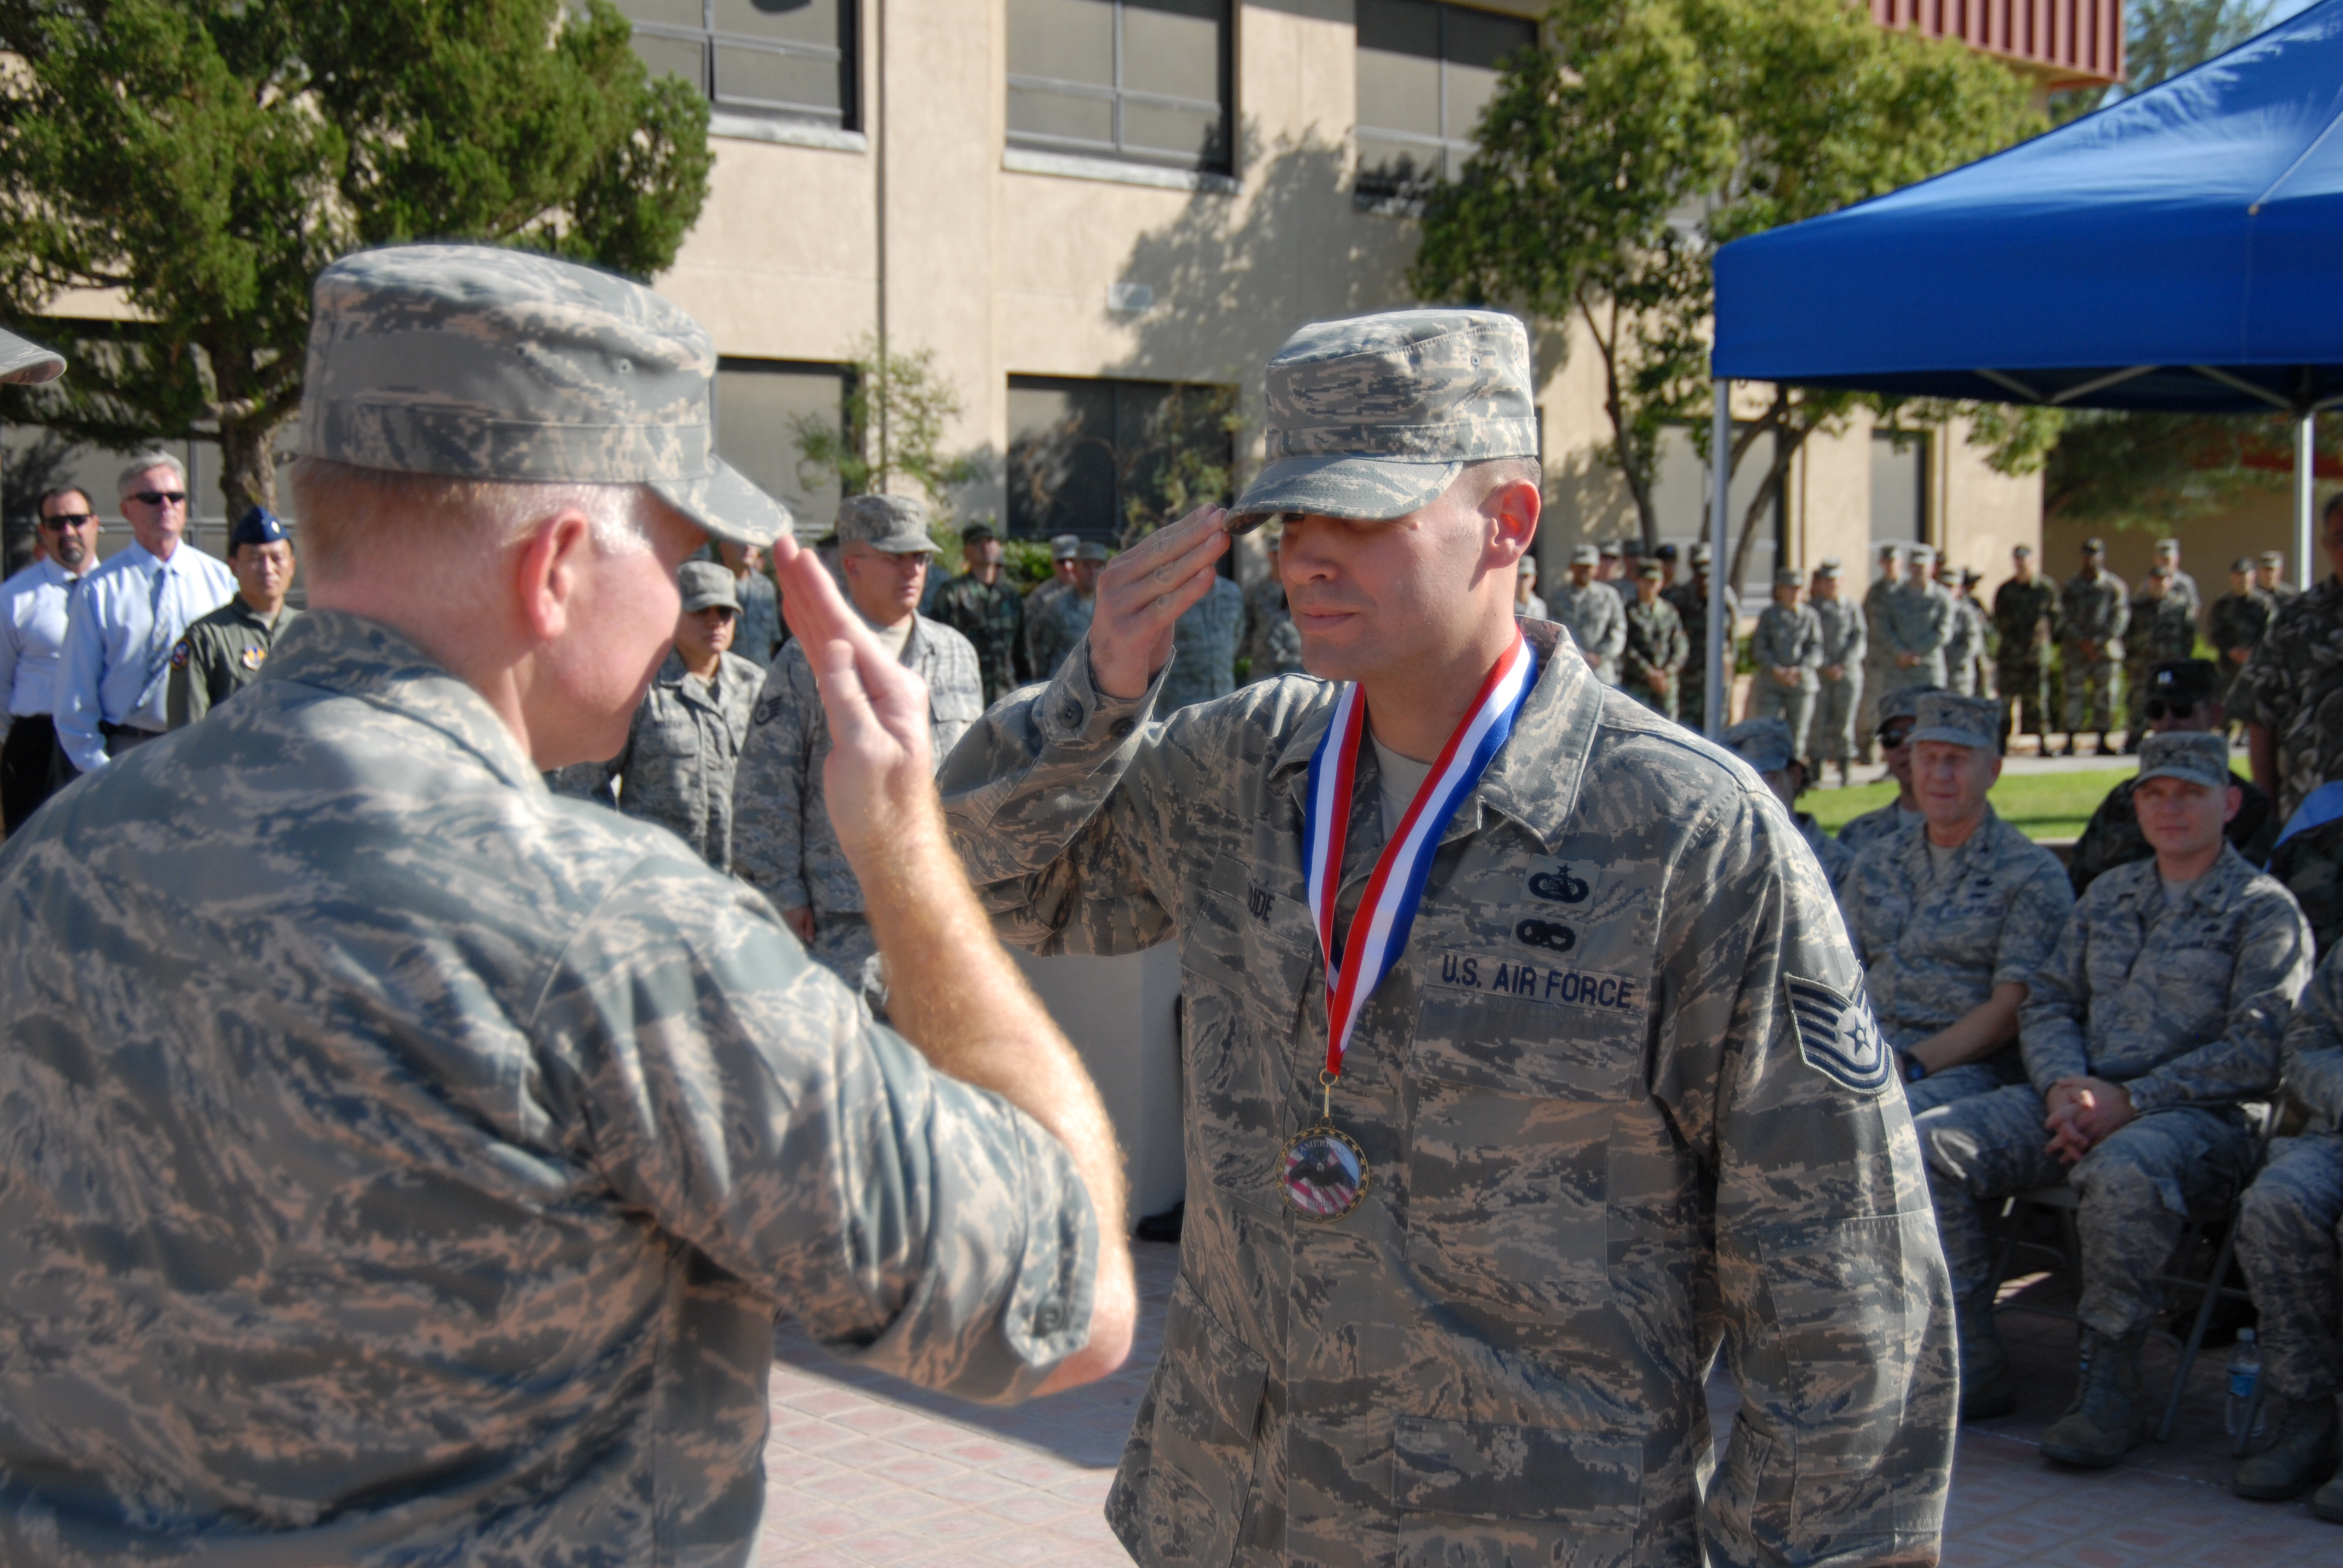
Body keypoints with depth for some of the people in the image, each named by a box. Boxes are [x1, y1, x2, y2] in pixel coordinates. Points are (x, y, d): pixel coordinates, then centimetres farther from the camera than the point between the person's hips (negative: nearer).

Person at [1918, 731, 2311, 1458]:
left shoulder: (2264, 909, 2)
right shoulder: (2110, 893, 21)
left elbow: (2257, 1052, -9)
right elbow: (2047, 1001, 18)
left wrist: (2131, 1100, -16)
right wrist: (2064, 1085, -4)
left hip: (2203, 1117, -6)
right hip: (2082, 1100, 6)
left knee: (2125, 1171, -41)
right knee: (1930, 1142, -16)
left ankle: (2110, 1387, -25)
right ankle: (1974, 1363, -11)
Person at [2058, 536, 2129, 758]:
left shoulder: (2115, 585, 6)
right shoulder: (2071, 585, 11)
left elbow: (2120, 617, -1)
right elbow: (2064, 616, 4)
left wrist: (2099, 642, -10)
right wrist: (2082, 641, -8)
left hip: (2106, 648, 0)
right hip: (2076, 648, 1)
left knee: (2105, 695, 0)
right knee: (2074, 694, -5)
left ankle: (2102, 741, 6)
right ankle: (2070, 741, -4)